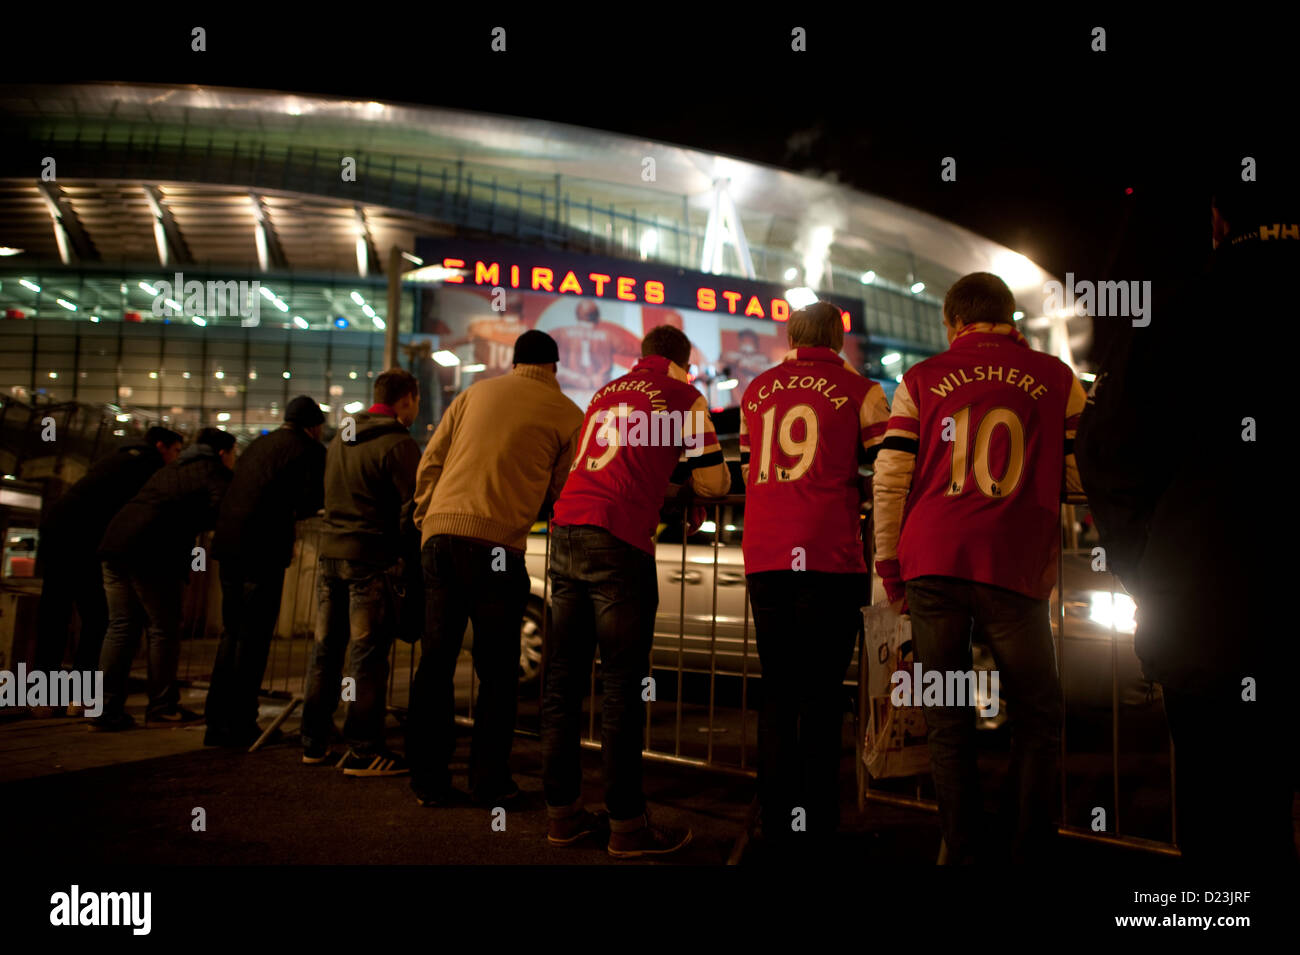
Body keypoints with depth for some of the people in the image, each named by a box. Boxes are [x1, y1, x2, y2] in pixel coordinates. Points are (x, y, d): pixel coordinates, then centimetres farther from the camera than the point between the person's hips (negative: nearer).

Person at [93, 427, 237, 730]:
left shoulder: (172, 468, 29)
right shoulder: (214, 471, 3)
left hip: (115, 541, 8)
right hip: (152, 551, -8)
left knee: (121, 626, 10)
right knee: (164, 629, 2)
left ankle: (106, 709, 9)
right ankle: (162, 707, 8)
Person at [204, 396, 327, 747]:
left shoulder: (258, 445, 23)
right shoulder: (310, 449, 1)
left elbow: (239, 496, 23)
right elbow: (313, 499, -9)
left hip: (228, 544, 8)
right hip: (263, 548, -7)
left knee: (232, 632, 16)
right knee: (254, 636, -1)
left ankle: (217, 721, 20)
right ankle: (241, 725, 2)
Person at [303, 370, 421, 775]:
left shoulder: (341, 438, 14)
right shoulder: (398, 444, -12)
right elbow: (413, 505, -15)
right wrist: (407, 548, -3)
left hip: (330, 549, 8)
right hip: (372, 558, -8)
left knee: (326, 649, 14)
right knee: (367, 654, -2)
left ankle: (315, 742, 24)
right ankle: (363, 750, 3)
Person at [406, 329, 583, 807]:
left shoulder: (475, 393, 16)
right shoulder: (568, 415, 7)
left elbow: (429, 463, 14)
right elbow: (561, 494, 10)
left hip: (441, 533, 4)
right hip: (499, 542, -3)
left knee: (436, 660, 9)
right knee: (497, 670, 8)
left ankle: (428, 779, 15)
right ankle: (489, 781, 12)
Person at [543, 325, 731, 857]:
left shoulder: (606, 393, 24)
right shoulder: (683, 396, 6)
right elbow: (713, 480, 6)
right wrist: (686, 472, 27)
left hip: (566, 531, 6)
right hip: (618, 540, -6)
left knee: (563, 680, 9)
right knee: (623, 686, -1)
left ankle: (562, 812, 18)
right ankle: (626, 825, 4)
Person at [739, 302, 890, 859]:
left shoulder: (756, 390, 15)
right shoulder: (859, 391, 4)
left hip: (764, 558, 3)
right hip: (829, 557, -3)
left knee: (777, 692, 11)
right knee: (823, 693, 5)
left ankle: (777, 823, 15)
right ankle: (816, 827, 8)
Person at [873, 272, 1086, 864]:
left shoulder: (920, 380, 10)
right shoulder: (1058, 380, 9)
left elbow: (889, 478, 4)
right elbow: (1083, 475, 10)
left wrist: (889, 564, 10)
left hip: (932, 561, 1)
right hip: (1016, 566, -1)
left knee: (946, 718, 9)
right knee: (1037, 714, 13)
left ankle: (964, 849, 12)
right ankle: (1031, 849, 13)